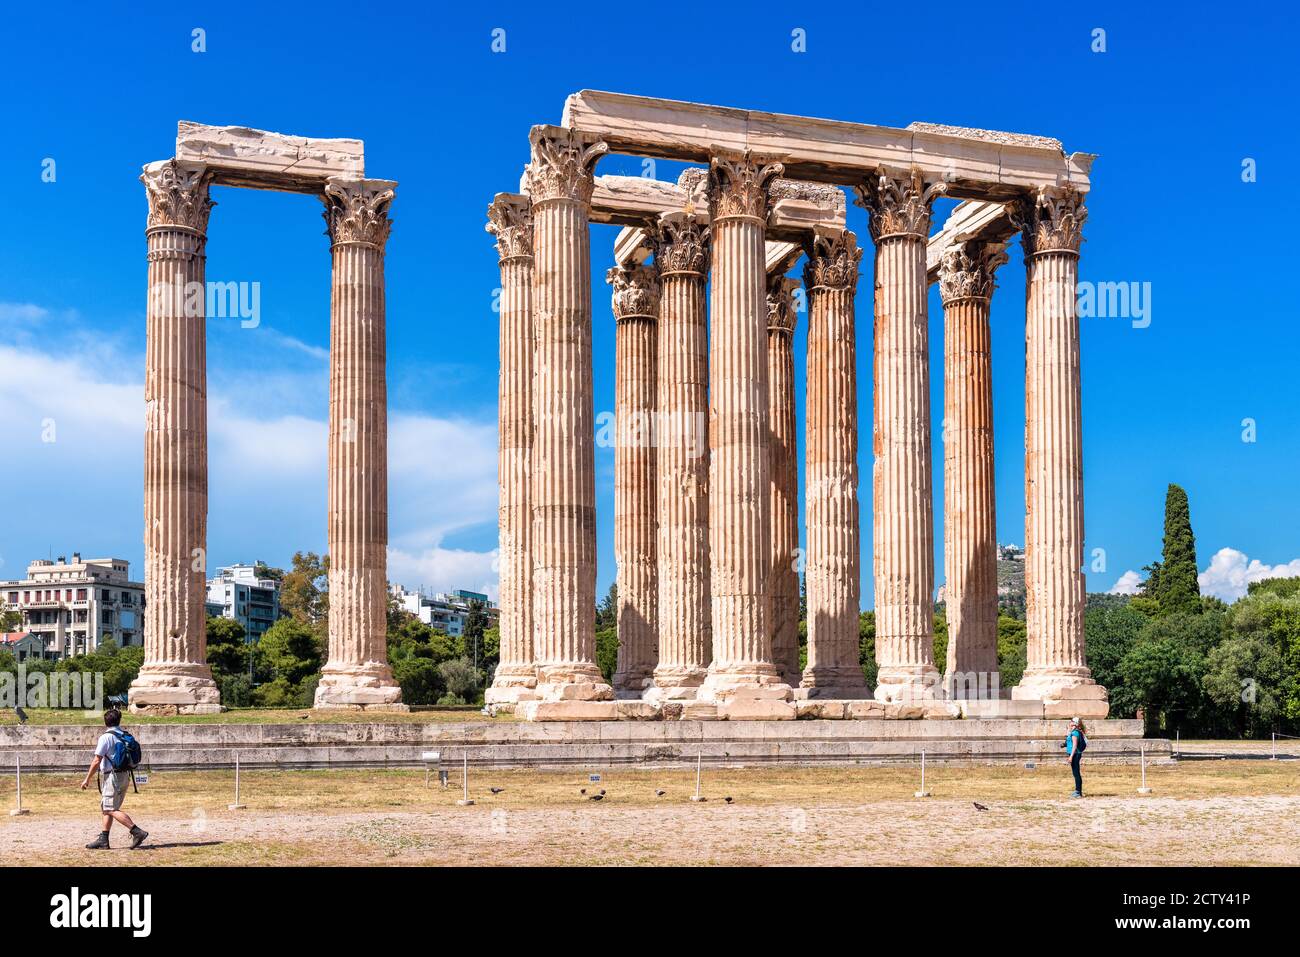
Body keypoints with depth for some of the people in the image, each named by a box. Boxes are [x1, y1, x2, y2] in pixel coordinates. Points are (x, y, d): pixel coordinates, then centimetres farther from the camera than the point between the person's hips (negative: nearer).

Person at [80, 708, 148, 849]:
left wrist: (87, 779, -6)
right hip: (125, 776, 8)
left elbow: (97, 761, -14)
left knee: (111, 809, -9)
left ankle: (138, 832, -18)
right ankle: (103, 840, 13)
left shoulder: (105, 737, -11)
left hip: (113, 776, -8)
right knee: (106, 808, 14)